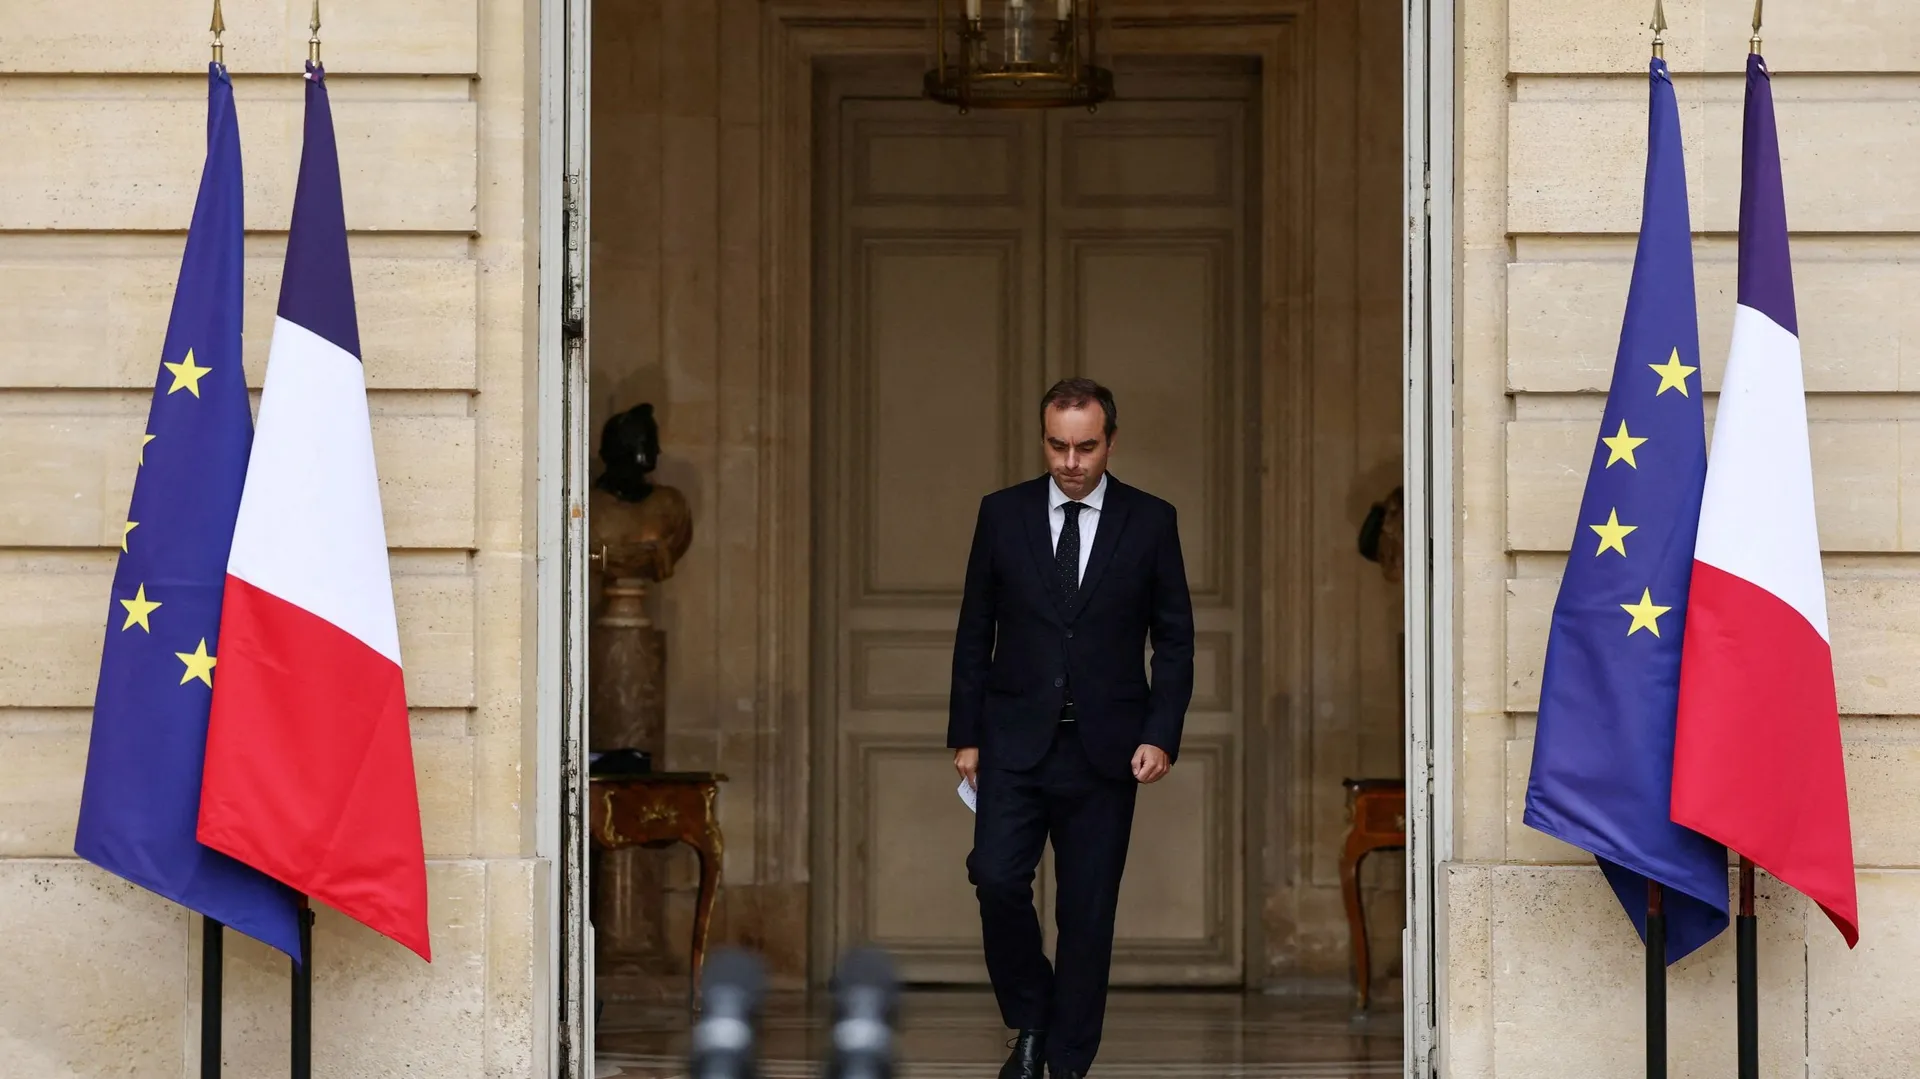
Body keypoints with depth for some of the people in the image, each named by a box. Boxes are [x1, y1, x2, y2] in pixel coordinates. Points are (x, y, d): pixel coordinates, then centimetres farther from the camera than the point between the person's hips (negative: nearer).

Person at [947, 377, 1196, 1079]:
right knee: (997, 878, -15)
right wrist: (966, 735, 4)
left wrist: (1162, 736, -5)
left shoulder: (1150, 522, 3)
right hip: (1016, 741, 0)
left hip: (1105, 750, 0)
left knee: (1088, 910, 1)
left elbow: (1175, 639, 5)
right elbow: (975, 633, 9)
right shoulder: (1003, 514, 5)